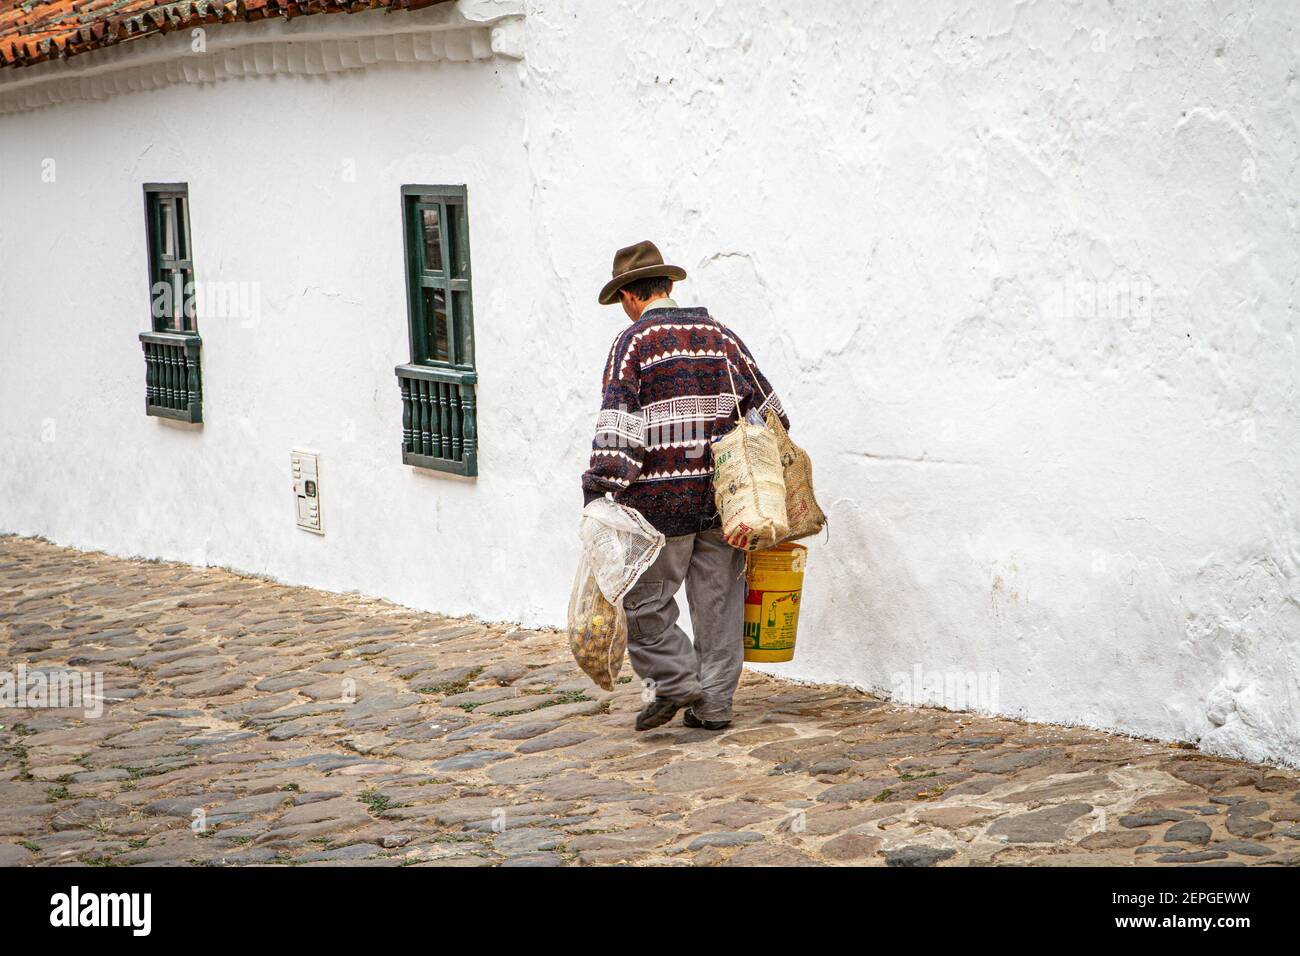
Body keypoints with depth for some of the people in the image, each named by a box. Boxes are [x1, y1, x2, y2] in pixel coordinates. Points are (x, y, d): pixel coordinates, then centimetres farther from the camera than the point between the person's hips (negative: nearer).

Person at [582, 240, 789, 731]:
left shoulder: (633, 343, -6)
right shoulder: (721, 335, 10)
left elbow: (618, 428, -15)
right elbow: (767, 408, 13)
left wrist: (600, 496, -16)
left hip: (661, 504, -5)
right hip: (721, 497, 5)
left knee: (644, 599, 8)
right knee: (717, 601, 10)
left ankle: (677, 681, 3)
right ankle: (715, 704, 14)